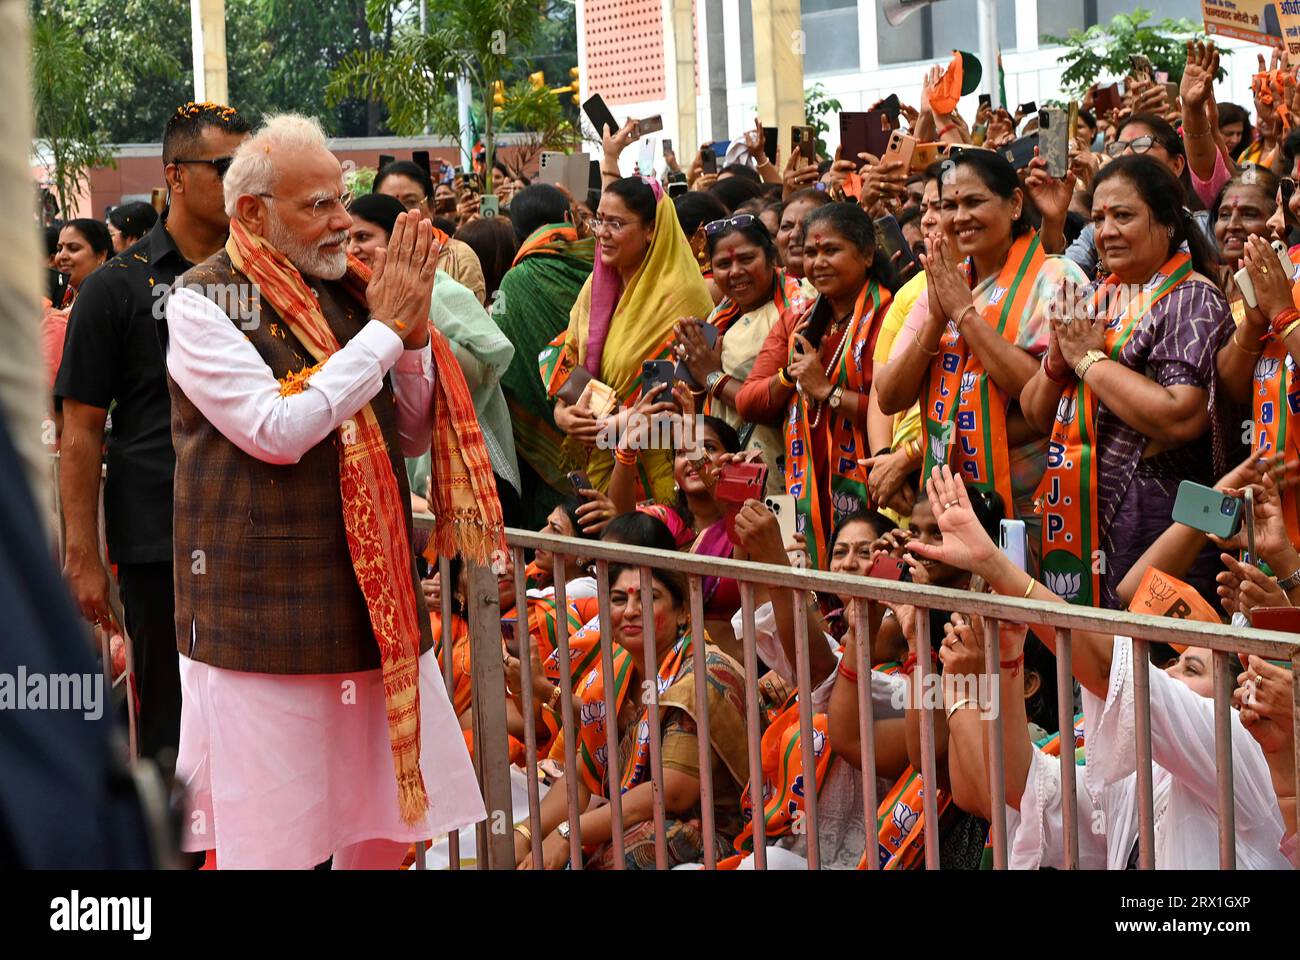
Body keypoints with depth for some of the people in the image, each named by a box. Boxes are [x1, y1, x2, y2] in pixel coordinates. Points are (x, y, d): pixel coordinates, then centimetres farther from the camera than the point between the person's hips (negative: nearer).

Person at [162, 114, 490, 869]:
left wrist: (414, 335, -4)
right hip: (265, 616, -6)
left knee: (389, 827, 12)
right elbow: (278, 430, -21)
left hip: (379, 601, 6)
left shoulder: (350, 290, 10)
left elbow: (413, 436, 14)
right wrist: (384, 329, -15)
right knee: (271, 840, 1)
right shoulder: (202, 305, -8)